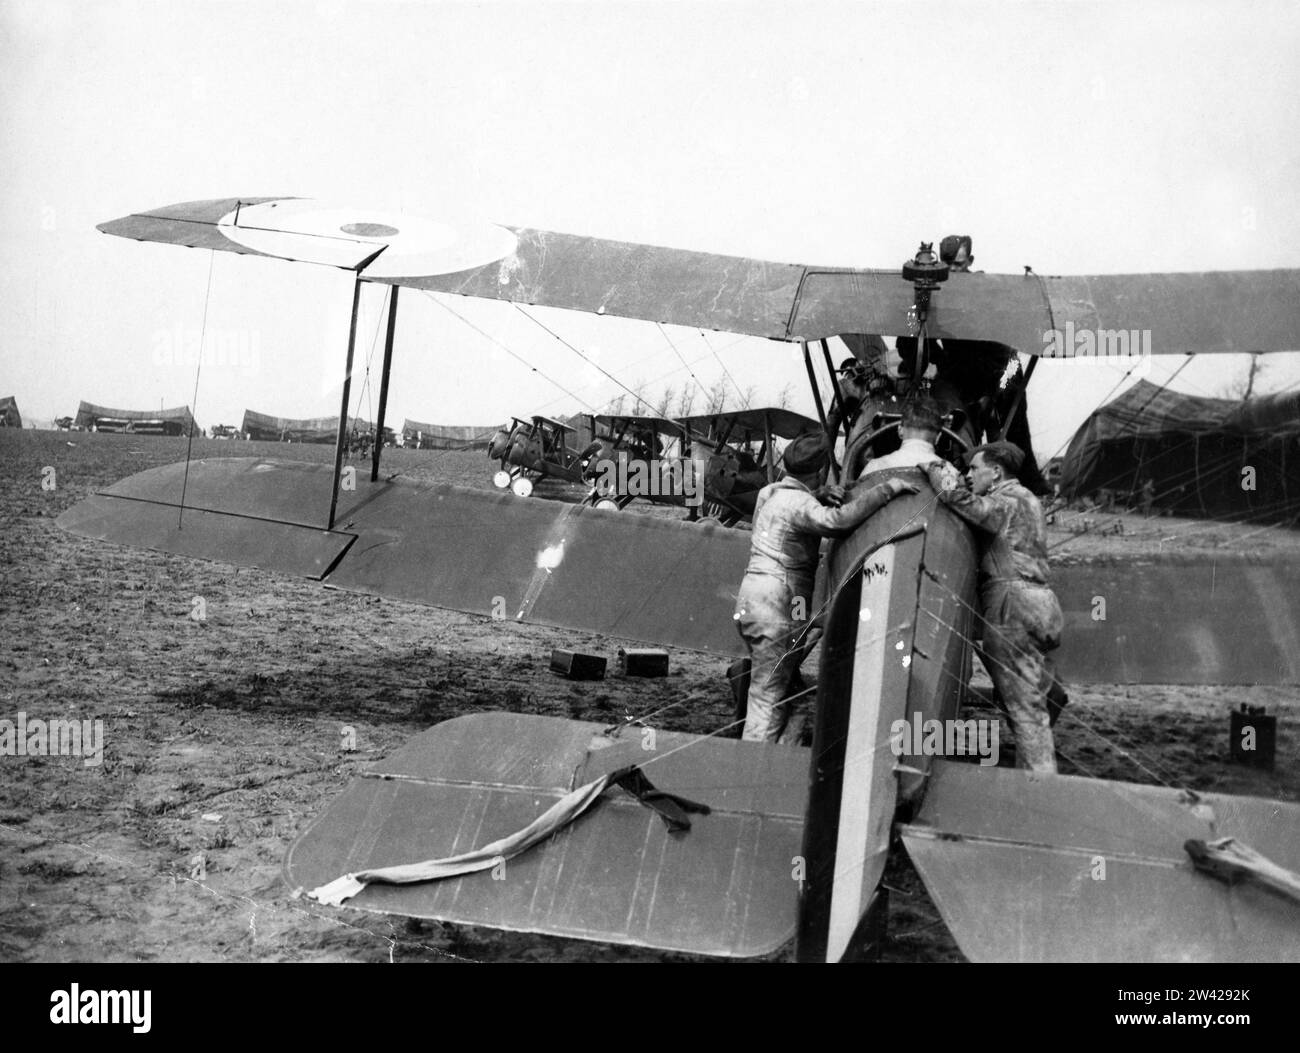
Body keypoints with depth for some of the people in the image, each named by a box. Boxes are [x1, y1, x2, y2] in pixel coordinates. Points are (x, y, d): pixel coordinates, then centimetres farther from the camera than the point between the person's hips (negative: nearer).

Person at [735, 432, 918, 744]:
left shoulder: (770, 492, 14)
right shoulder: (799, 504, -13)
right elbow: (838, 521, -32)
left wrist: (820, 495, 14)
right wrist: (886, 489, -26)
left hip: (752, 600, 9)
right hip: (776, 608, -9)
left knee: (790, 695, 13)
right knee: (768, 700, -6)